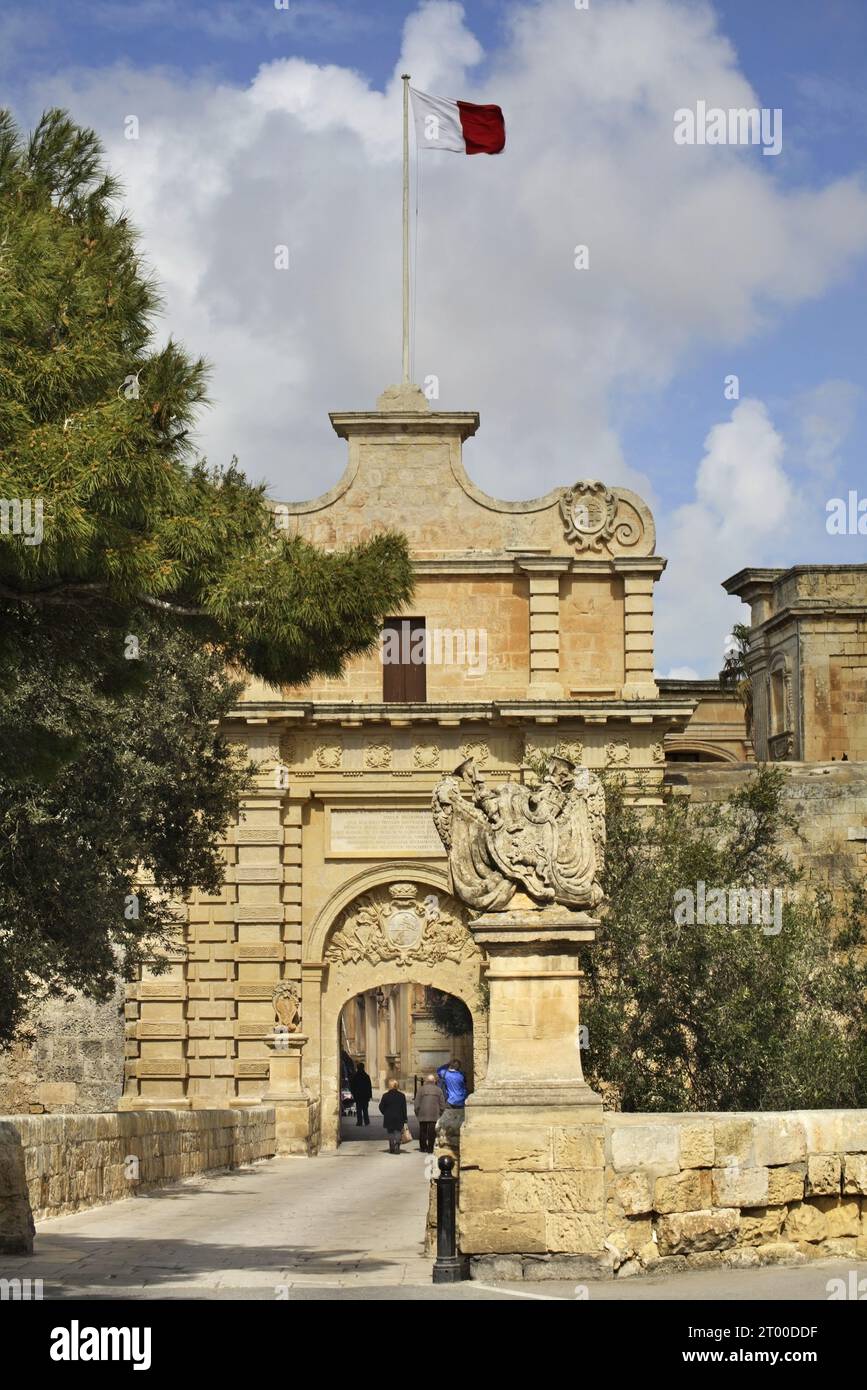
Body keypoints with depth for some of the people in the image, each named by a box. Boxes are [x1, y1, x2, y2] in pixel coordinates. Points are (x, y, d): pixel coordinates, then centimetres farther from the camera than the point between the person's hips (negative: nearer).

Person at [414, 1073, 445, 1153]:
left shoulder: (420, 1089, 1)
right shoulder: (438, 1090, 5)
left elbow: (417, 1104, -1)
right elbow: (442, 1104, 5)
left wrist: (417, 1113, 8)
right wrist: (440, 1113, 14)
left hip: (423, 1116, 0)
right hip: (434, 1116, 0)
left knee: (422, 1132, 9)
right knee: (432, 1133, 1)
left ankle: (423, 1148, 12)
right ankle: (430, 1148, -3)